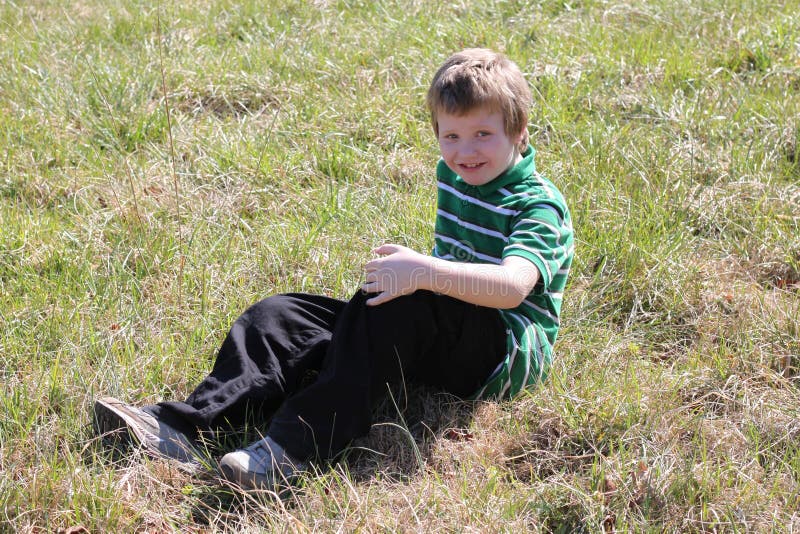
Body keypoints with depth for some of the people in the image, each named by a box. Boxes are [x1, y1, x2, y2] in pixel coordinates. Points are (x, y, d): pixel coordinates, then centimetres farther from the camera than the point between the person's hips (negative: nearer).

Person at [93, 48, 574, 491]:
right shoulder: (453, 177, 12)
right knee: (284, 316, -6)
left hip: (508, 352, -8)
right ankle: (188, 424, -24)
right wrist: (410, 266, 10)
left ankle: (299, 443, -40)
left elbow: (514, 285, -34)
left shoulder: (539, 205, -15)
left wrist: (425, 272, -42)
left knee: (397, 301, -38)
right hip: (444, 340, 8)